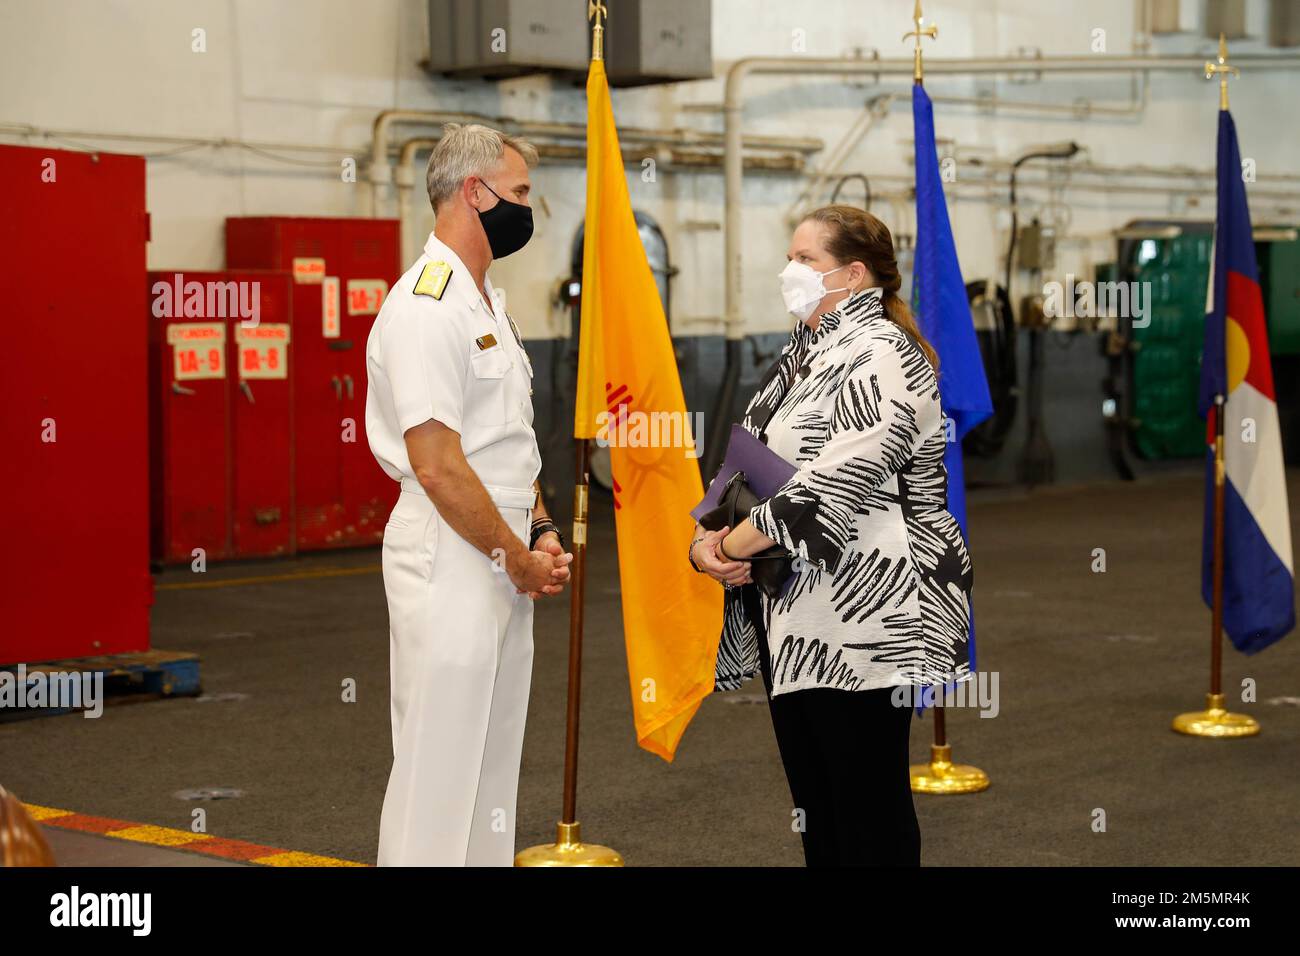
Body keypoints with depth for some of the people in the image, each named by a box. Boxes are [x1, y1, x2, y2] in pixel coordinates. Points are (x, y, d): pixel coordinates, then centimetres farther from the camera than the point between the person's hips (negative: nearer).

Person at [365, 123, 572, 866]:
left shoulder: (490, 304, 15)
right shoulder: (426, 307, -16)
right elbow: (438, 467, -21)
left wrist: (540, 537, 7)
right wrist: (517, 557, -13)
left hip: (506, 564, 10)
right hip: (450, 560, -10)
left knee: (494, 760, 15)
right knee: (439, 771, -3)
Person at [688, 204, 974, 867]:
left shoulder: (880, 358, -13)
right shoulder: (803, 352, 17)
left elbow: (829, 490, -23)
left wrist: (728, 546, -14)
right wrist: (707, 538, -2)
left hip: (859, 621, -9)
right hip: (792, 625, 10)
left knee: (870, 818, -3)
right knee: (816, 809, 15)